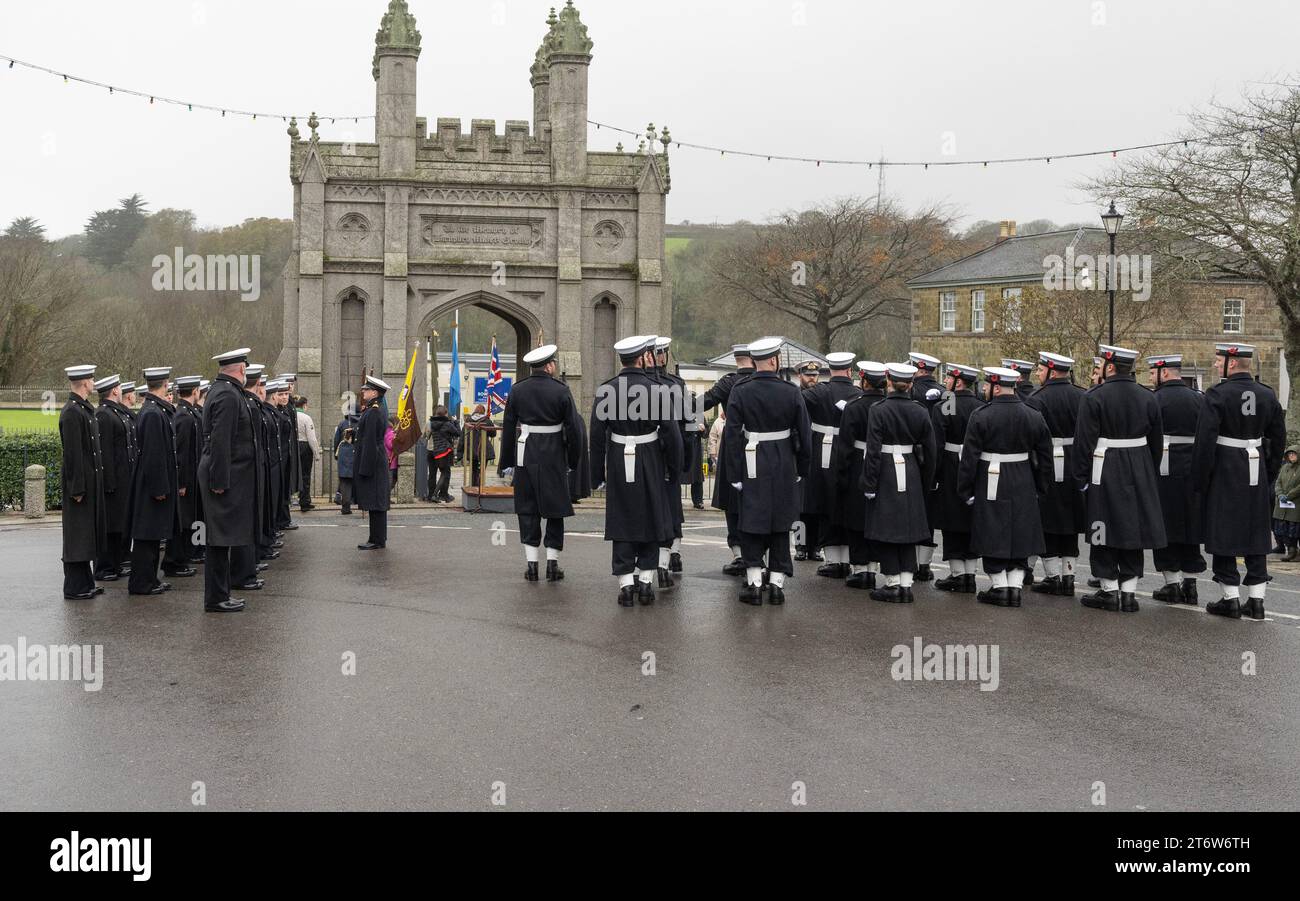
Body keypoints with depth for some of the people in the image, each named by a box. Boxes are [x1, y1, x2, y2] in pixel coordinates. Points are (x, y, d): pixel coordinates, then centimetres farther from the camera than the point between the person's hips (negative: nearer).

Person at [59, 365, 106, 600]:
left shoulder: (85, 409, 13)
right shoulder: (72, 412, -17)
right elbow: (72, 453, -20)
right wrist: (77, 488, -21)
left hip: (91, 482, 10)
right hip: (81, 482, -10)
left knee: (88, 533, 15)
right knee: (77, 535, -3)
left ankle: (85, 583, 23)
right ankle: (74, 588, 3)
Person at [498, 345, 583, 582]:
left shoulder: (517, 390, 1)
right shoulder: (561, 391, -7)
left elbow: (508, 427, 3)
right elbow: (573, 429, -6)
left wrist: (506, 461, 10)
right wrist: (574, 459, 5)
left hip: (525, 455, 2)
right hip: (554, 456, -2)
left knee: (528, 510, 8)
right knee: (555, 509, 8)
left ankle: (531, 564, 5)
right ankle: (552, 563, 7)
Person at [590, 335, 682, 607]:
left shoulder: (606, 391, -3)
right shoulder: (656, 390, -10)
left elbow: (597, 435, -3)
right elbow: (671, 432, -10)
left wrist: (597, 475, 4)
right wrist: (673, 468, 4)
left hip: (618, 465, 2)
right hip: (650, 467, -1)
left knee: (622, 523, 7)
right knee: (650, 521, 10)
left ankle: (626, 584, 5)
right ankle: (646, 583, 12)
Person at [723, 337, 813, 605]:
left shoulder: (740, 392, -8)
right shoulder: (791, 392, -5)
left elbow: (732, 435, -9)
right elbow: (805, 434, -1)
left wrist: (734, 475, -4)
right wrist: (801, 470, 11)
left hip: (752, 469, -1)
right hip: (784, 469, 1)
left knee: (752, 524, 8)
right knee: (781, 526, 11)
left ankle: (754, 583, 6)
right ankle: (777, 582, 12)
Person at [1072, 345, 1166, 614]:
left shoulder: (1094, 398, -11)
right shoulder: (1148, 398, 6)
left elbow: (1085, 441, -12)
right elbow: (1156, 442, 10)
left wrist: (1081, 478, -6)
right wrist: (1148, 474, 18)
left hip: (1105, 474, -5)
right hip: (1139, 475, 5)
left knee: (1106, 531, 3)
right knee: (1133, 530, 10)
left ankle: (1110, 591, 7)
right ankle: (1129, 591, 12)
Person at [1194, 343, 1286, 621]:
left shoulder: (1218, 395, -13)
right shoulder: (1268, 395, 5)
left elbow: (1205, 440, -16)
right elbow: (1278, 439, 9)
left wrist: (1202, 479, -8)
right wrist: (1269, 476, 17)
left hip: (1225, 473, -5)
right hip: (1257, 475, 5)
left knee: (1223, 534, 3)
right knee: (1256, 534, 10)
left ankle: (1231, 598, 5)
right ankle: (1256, 600, 12)